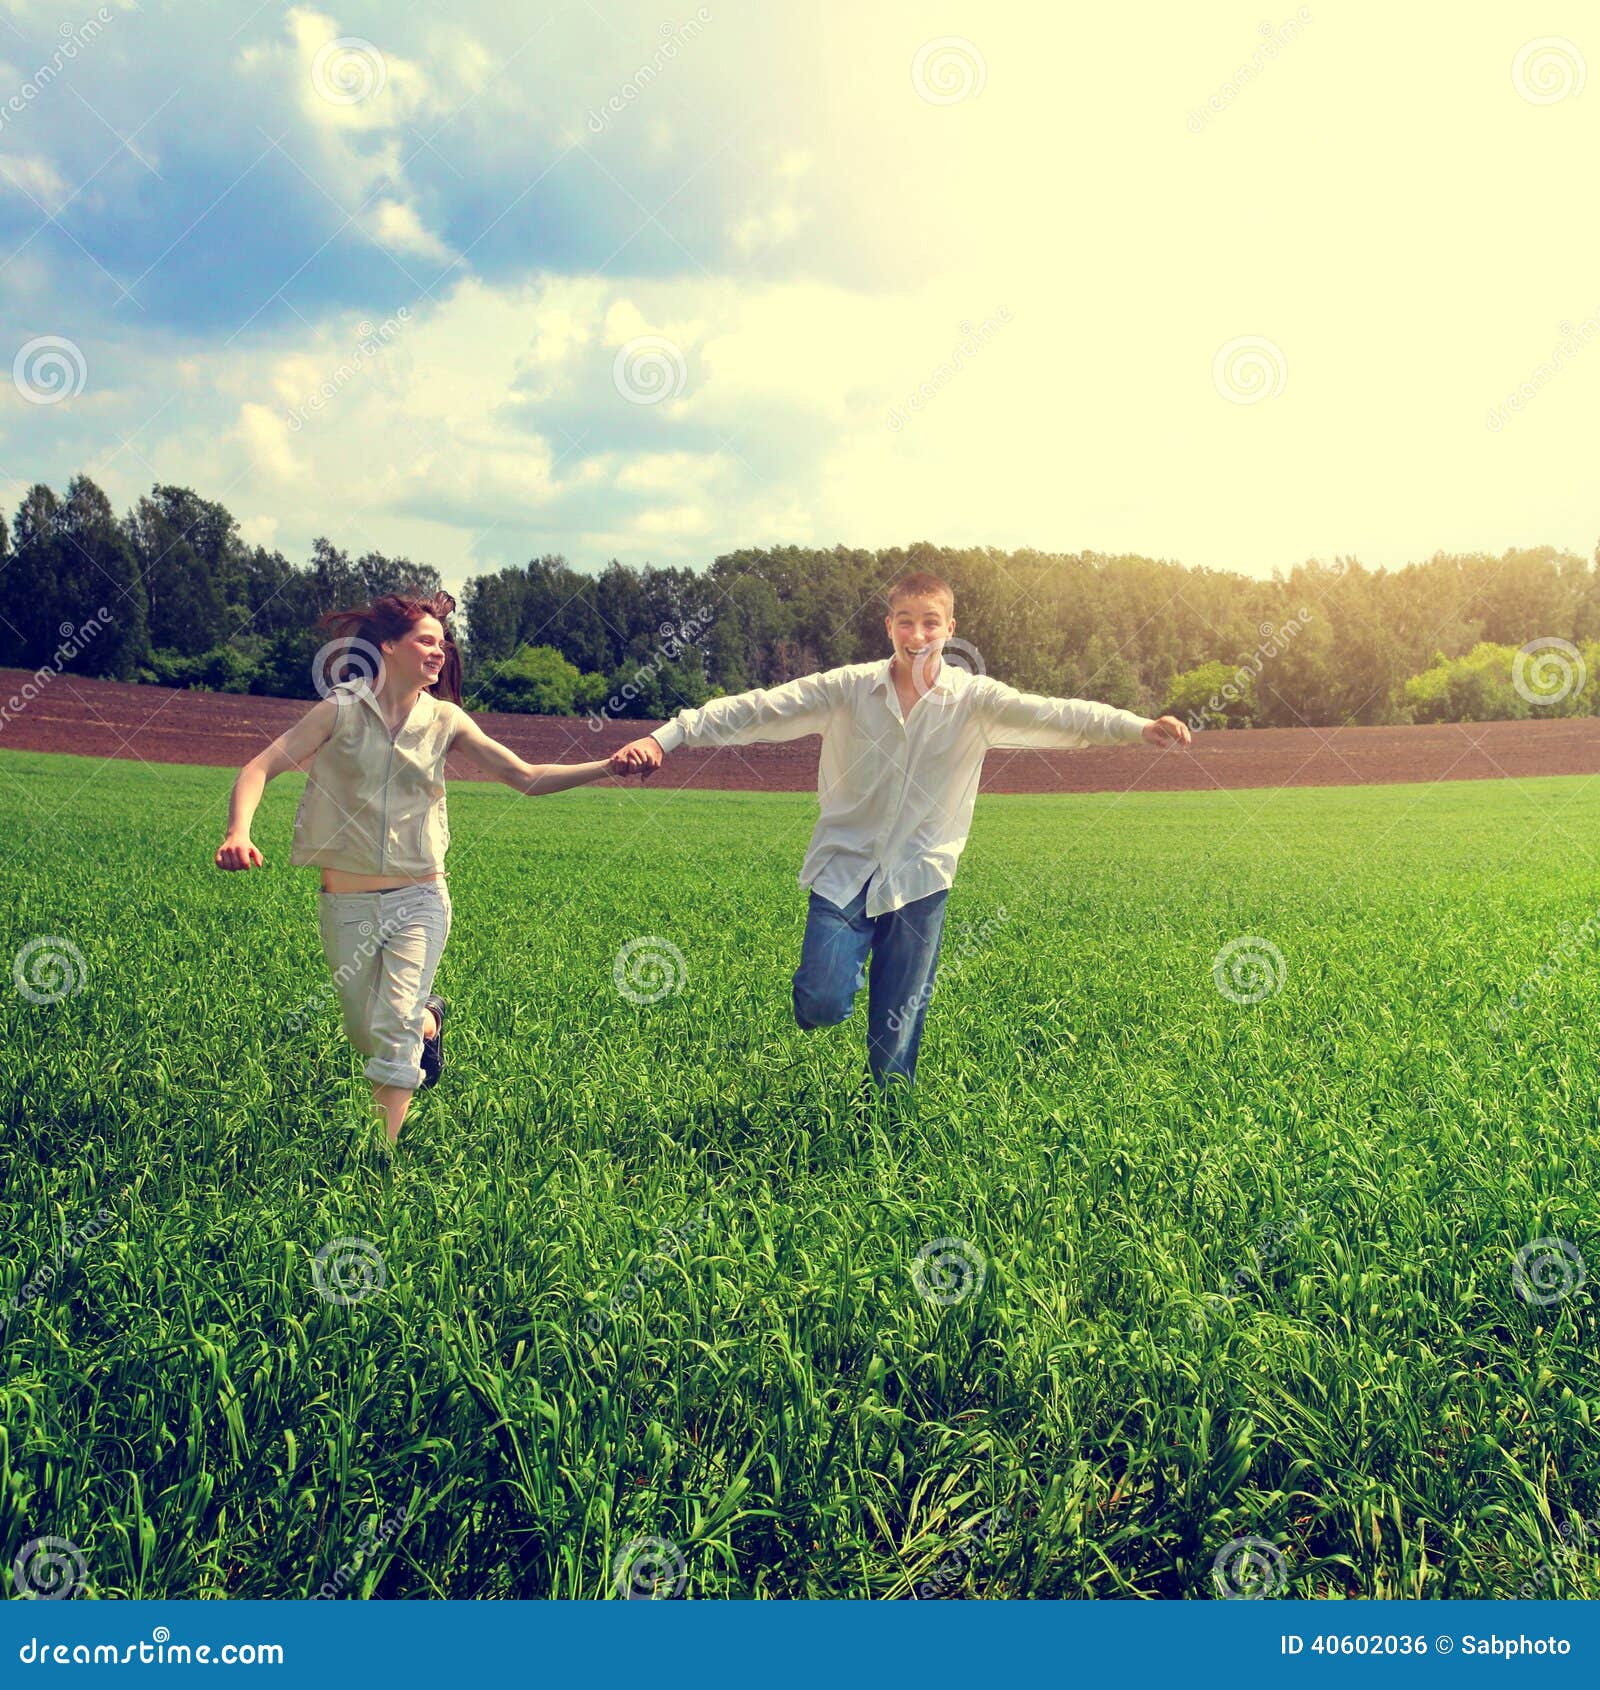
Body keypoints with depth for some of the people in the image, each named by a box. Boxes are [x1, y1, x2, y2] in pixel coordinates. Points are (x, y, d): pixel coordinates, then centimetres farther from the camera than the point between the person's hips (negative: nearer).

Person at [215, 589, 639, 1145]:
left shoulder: (445, 720, 0)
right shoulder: (341, 709, -7)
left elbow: (526, 776, -2)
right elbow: (260, 768, -13)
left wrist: (605, 767, -15)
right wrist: (239, 833, -32)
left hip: (419, 900, 0)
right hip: (346, 904, 0)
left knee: (394, 1033, -13)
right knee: (364, 1035, 16)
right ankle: (429, 1019, 49)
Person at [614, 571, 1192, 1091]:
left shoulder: (974, 699, -3)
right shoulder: (847, 689, -4)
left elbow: (1054, 715, -14)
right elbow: (758, 709, -8)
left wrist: (1140, 727, -29)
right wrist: (666, 736, -17)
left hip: (919, 880, 0)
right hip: (844, 869, 0)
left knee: (897, 1036, 3)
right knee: (823, 1005, -15)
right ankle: (840, 965, 21)